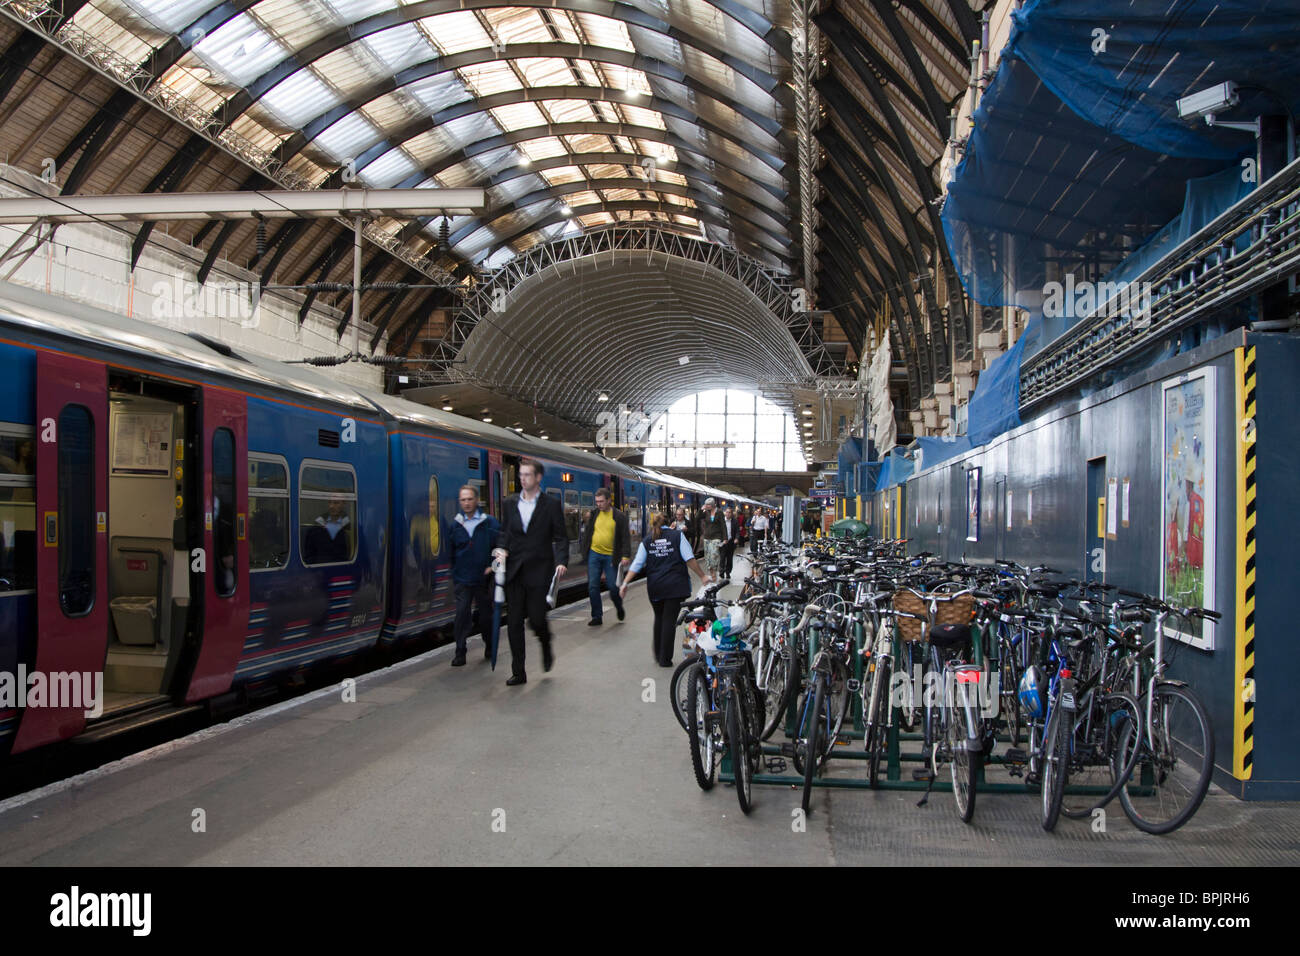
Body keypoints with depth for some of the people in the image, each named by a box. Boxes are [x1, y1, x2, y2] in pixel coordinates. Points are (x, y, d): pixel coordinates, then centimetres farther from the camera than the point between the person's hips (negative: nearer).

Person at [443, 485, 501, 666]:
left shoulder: (490, 523, -2)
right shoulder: (454, 525, 4)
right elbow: (450, 554, 10)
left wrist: (493, 565, -11)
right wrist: (455, 573, 6)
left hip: (483, 578, -1)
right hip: (462, 580, 1)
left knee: (486, 614, 10)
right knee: (462, 614, -7)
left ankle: (489, 647, 30)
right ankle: (460, 653, -1)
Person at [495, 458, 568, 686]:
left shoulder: (551, 505, -1)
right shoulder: (511, 504, 10)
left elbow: (561, 537, -1)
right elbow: (505, 532, 16)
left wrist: (561, 561, -15)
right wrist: (503, 549, -3)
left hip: (538, 572, -4)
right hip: (514, 571, 4)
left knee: (536, 619, -5)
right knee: (514, 622, 3)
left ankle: (547, 648, 30)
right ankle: (518, 672, 11)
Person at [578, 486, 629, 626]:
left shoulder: (619, 516, -5)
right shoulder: (593, 513, 5)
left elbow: (626, 538, -6)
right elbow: (586, 531, 15)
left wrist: (625, 556, -14)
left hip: (611, 556, -3)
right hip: (594, 554, 3)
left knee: (613, 586, 0)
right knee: (593, 586, 0)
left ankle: (619, 606, 31)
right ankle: (597, 617, 10)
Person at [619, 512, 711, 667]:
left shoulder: (646, 541, 8)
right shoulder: (677, 535, 4)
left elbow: (637, 564, 1)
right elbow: (689, 559, -4)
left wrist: (625, 583, 2)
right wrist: (702, 576, 2)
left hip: (655, 586, 2)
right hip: (675, 585, -2)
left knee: (659, 618, 18)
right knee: (670, 620, 0)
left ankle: (658, 654, 20)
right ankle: (665, 659, 2)